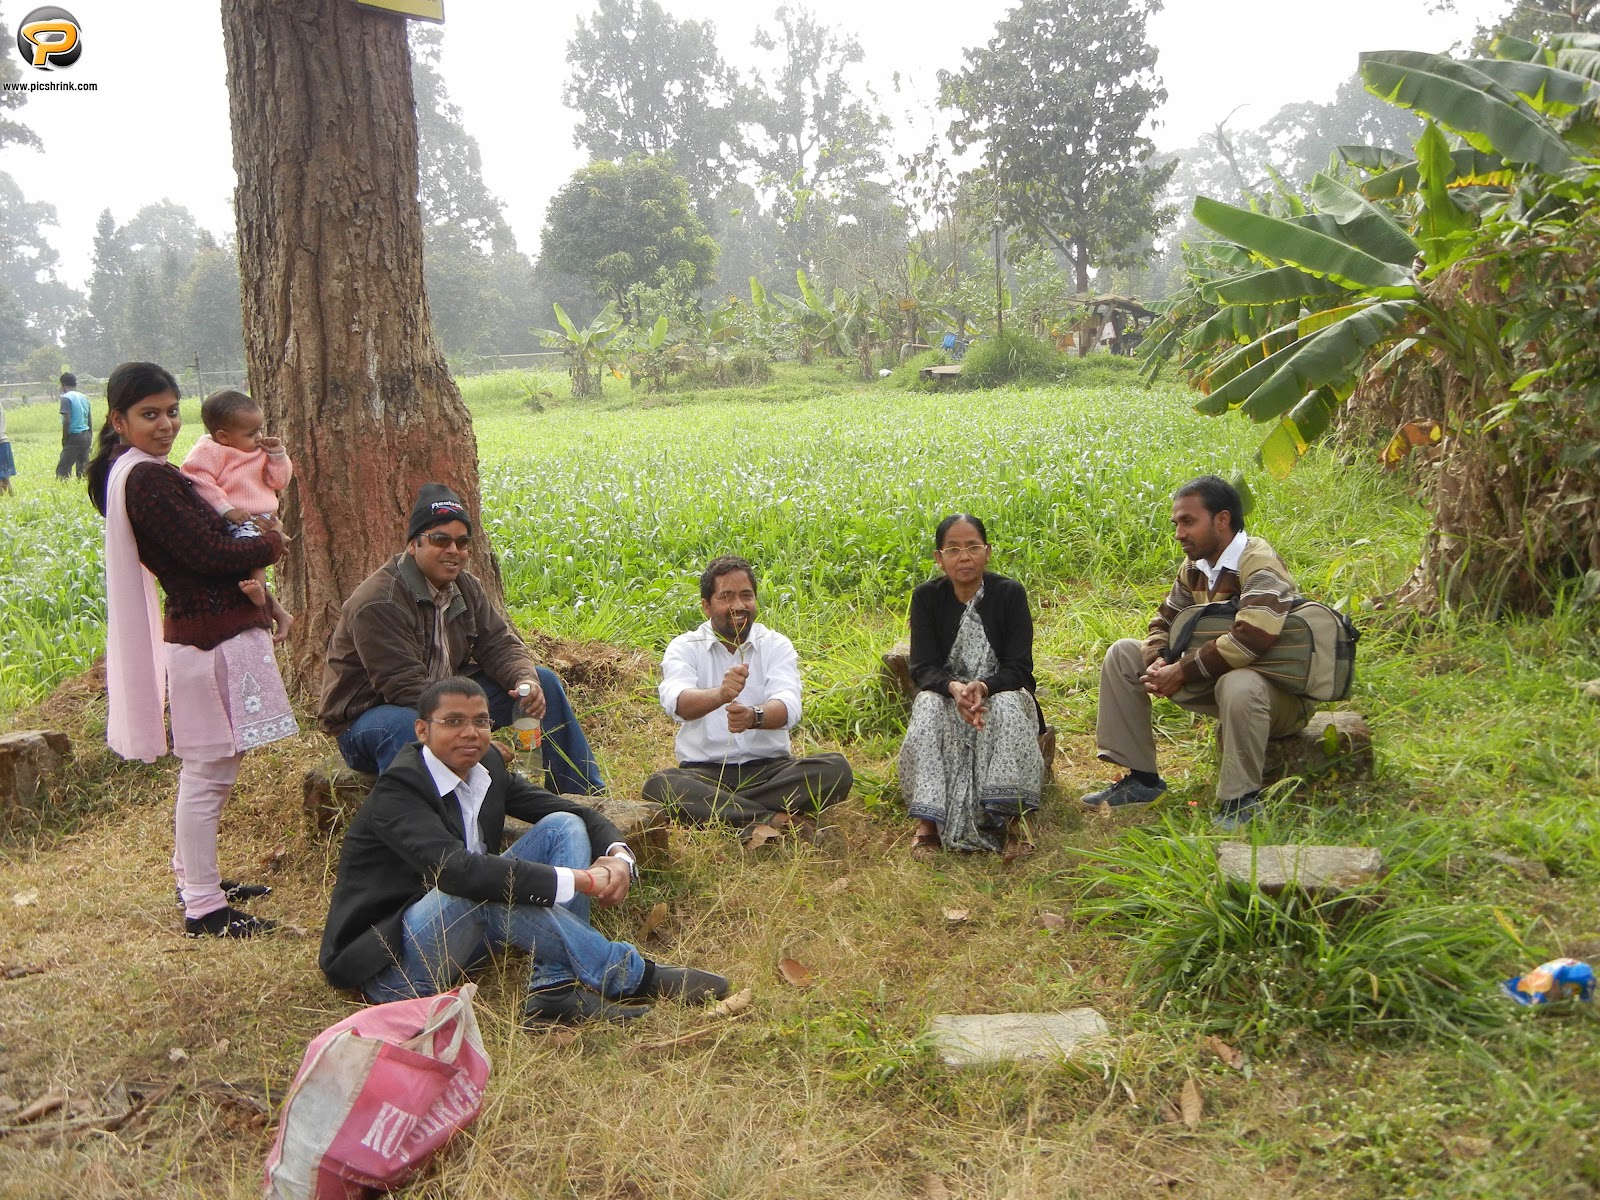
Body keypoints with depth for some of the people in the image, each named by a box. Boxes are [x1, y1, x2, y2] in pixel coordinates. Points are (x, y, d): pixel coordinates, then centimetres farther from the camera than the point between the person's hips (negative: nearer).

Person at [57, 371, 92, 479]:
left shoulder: (66, 398, -8)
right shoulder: (84, 397, 14)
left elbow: (67, 421, -16)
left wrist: (64, 439, -8)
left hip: (74, 437, -7)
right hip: (86, 436, 7)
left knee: (62, 470, -6)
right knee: (83, 468, 8)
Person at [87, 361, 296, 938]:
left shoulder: (131, 473, 14)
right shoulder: (147, 479, -18)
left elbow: (202, 539, 15)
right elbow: (208, 554, -21)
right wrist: (268, 546, -3)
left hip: (201, 629, 10)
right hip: (210, 639, -10)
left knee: (204, 770, 22)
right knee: (210, 772, -3)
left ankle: (194, 875, 36)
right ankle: (204, 907, 6)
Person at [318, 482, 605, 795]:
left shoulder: (465, 587, 1)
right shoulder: (379, 603, -26)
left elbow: (498, 643, 3)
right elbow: (407, 690, -30)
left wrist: (525, 680, -22)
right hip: (369, 717, -8)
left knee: (544, 682, 4)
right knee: (408, 727, -44)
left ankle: (587, 799, 12)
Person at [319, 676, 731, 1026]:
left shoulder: (487, 769, 2)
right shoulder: (396, 790, -21)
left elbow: (580, 814, 3)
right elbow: (455, 869, -37)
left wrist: (619, 856, -20)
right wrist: (576, 880, -37)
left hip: (462, 937, 8)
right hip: (385, 966, -8)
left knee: (563, 826, -5)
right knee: (488, 887, -36)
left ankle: (557, 987, -22)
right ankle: (633, 977, -25)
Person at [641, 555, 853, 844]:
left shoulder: (776, 645, 4)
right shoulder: (684, 647, 2)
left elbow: (789, 706, -15)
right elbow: (677, 702, -20)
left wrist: (754, 716, -39)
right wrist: (720, 694, -42)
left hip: (769, 768, 1)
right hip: (704, 772, -1)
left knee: (836, 769, -24)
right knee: (658, 785, -31)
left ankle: (718, 809, -24)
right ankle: (780, 819, -29)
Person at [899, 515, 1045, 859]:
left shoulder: (1010, 593, -8)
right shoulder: (926, 596, -5)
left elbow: (1019, 667, -13)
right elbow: (922, 668, -12)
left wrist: (983, 687, -34)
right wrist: (955, 688, -35)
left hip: (1000, 691, 0)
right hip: (946, 693, 1)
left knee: (1009, 707, -35)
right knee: (928, 707, -33)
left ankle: (1007, 817, -31)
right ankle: (928, 821, -37)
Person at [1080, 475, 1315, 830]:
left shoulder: (1260, 565, -22)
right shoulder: (1195, 567, 4)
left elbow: (1249, 641, -37)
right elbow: (1164, 622, 12)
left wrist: (1181, 672, -27)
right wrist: (1158, 662, -12)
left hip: (1279, 691, -8)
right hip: (1214, 680, 8)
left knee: (1238, 686, -44)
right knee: (1123, 654, 1)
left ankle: (1242, 802, -24)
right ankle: (1140, 778, 2)